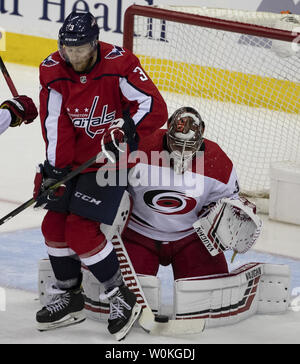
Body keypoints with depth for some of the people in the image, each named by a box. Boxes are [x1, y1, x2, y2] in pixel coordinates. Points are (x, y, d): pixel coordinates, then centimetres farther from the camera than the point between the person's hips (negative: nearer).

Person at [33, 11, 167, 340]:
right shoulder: (53, 72, -7)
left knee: (81, 230, -15)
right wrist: (53, 170, -12)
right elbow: (55, 125, -7)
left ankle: (122, 298, 1)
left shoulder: (119, 65, -21)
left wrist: (124, 132, -32)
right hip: (75, 159, 6)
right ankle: (70, 298, 25)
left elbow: (155, 108, -22)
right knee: (54, 224, 6)